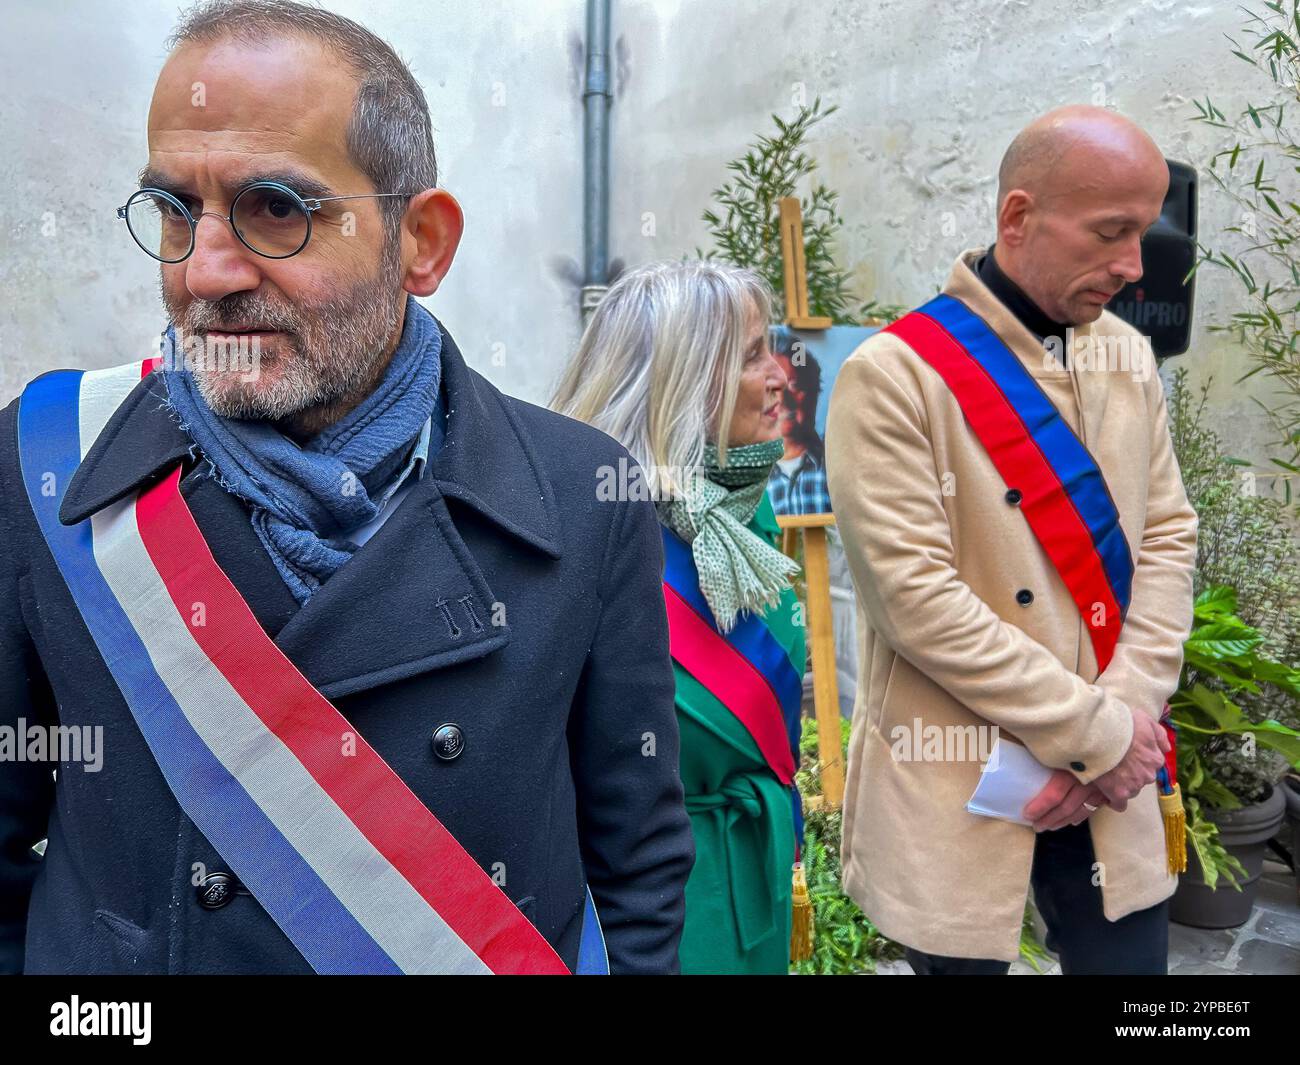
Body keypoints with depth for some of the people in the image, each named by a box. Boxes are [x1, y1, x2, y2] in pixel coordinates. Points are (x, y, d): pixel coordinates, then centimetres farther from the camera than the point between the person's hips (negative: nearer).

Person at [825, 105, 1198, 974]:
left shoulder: (1128, 358, 6)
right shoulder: (896, 374, -15)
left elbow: (1166, 539, 5)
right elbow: (916, 596, -20)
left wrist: (1122, 717, -8)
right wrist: (1095, 732, -14)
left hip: (1107, 776, 5)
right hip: (956, 781, -5)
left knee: (1129, 954, 15)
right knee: (963, 959, 14)